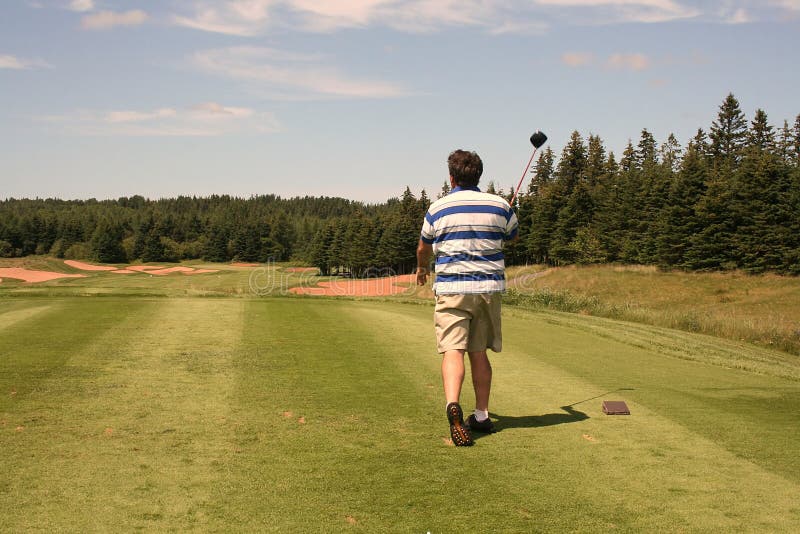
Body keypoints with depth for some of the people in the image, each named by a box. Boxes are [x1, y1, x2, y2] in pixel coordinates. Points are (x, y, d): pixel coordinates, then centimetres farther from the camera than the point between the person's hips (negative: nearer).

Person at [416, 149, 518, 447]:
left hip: (451, 287, -3)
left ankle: (453, 404, -34)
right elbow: (512, 237, 24)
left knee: (453, 350, -10)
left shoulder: (438, 208, 1)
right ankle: (482, 416, 19)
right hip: (489, 287, 3)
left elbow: (424, 248, 16)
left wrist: (422, 268, 38)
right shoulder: (499, 205, 5)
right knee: (479, 353, 12)